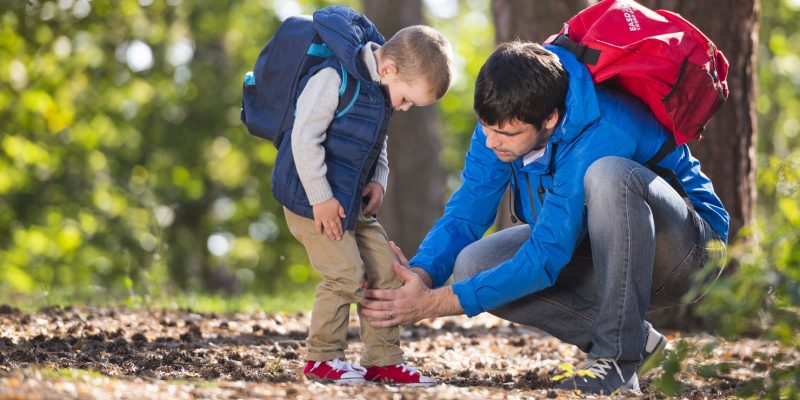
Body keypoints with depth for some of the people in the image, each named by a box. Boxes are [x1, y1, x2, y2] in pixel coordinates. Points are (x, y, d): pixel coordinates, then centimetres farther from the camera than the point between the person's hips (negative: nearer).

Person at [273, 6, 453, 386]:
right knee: (346, 276, -13)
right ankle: (321, 358, 2)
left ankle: (383, 360, 13)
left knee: (385, 270, 6)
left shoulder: (378, 87, 7)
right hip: (312, 198, -9)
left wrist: (378, 180, 3)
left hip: (352, 201, 9)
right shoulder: (334, 79, -22)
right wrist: (321, 198, -22)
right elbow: (305, 137, -23)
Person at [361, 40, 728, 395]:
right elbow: (464, 215, -8)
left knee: (608, 175, -38)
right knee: (473, 263, -16)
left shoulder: (602, 134, -34)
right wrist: (420, 277, -30)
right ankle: (634, 337, -4)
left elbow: (544, 260, -34)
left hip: (686, 250, -7)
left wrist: (434, 304, -35)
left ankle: (618, 357, -27)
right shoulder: (504, 120, -12)